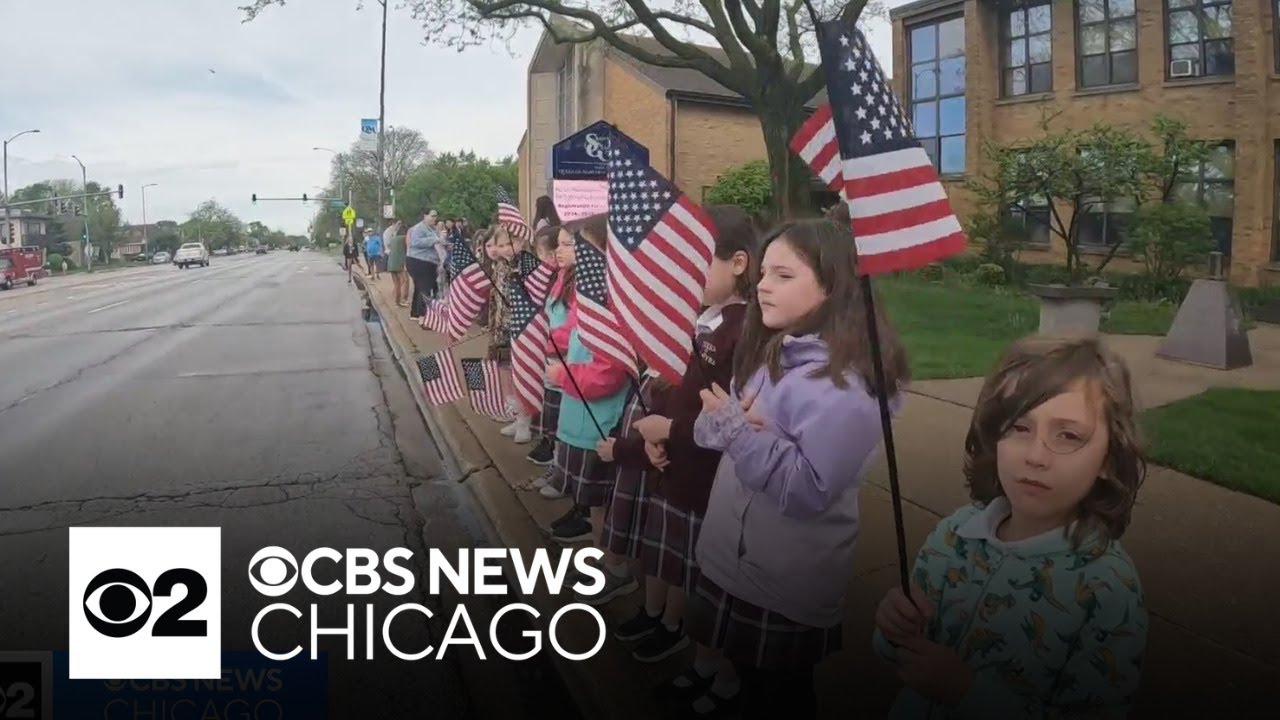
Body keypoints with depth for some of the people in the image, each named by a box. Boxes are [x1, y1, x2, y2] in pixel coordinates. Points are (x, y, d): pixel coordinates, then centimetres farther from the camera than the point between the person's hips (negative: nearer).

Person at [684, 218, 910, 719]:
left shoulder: (844, 382, -22)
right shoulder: (774, 352, 6)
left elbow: (808, 490, -28)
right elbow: (714, 426, 7)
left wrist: (741, 430, -29)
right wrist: (720, 423, -15)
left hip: (785, 590, -8)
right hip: (733, 562, 8)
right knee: (747, 677, 24)